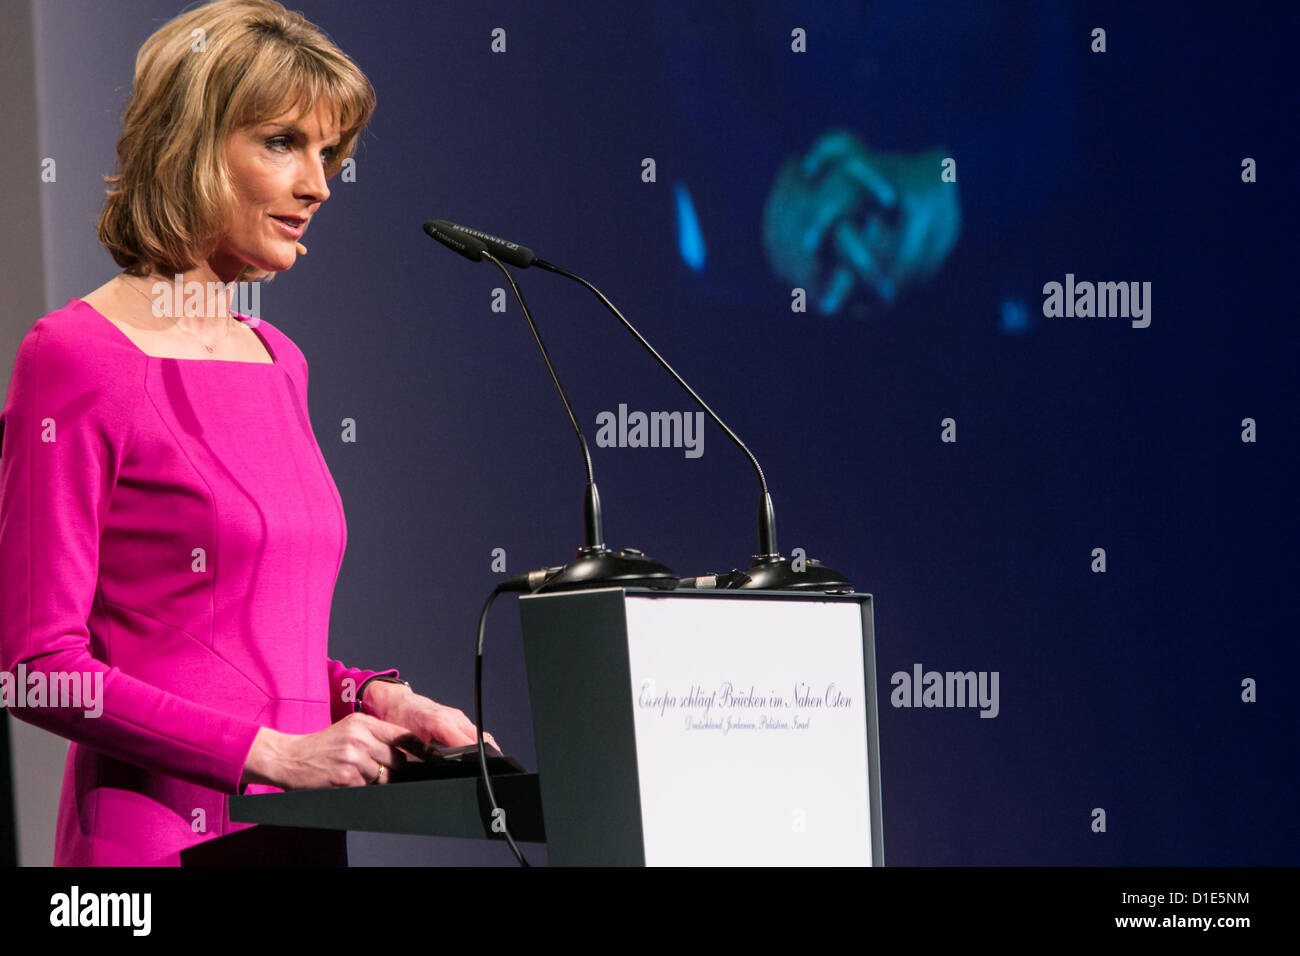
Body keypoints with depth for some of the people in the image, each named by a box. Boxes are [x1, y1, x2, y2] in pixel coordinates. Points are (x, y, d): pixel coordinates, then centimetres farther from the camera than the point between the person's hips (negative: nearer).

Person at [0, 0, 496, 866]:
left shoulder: (277, 361, 13)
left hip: (301, 830, 7)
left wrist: (365, 697, 3)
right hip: (161, 839, -7)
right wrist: (273, 752, -17)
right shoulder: (77, 357, -9)